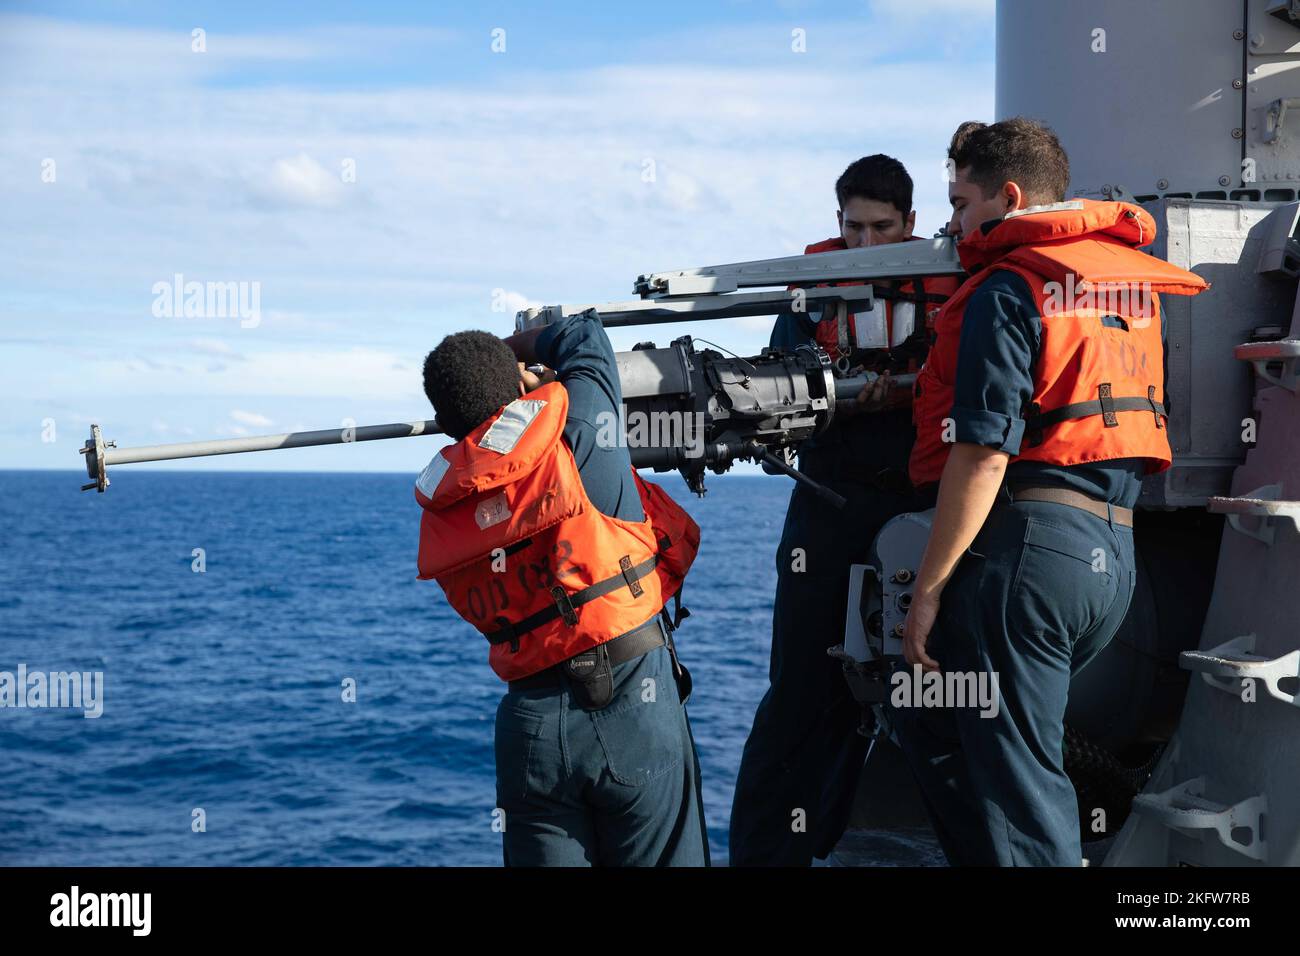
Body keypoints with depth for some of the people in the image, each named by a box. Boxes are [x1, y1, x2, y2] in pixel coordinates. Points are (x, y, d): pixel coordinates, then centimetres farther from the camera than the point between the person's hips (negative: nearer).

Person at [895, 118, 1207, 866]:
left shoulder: (1009, 289, -9)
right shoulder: (1135, 278, 15)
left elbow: (982, 454, -16)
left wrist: (928, 590, -13)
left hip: (1027, 544, -8)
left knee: (1009, 778, -2)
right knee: (932, 724, 20)